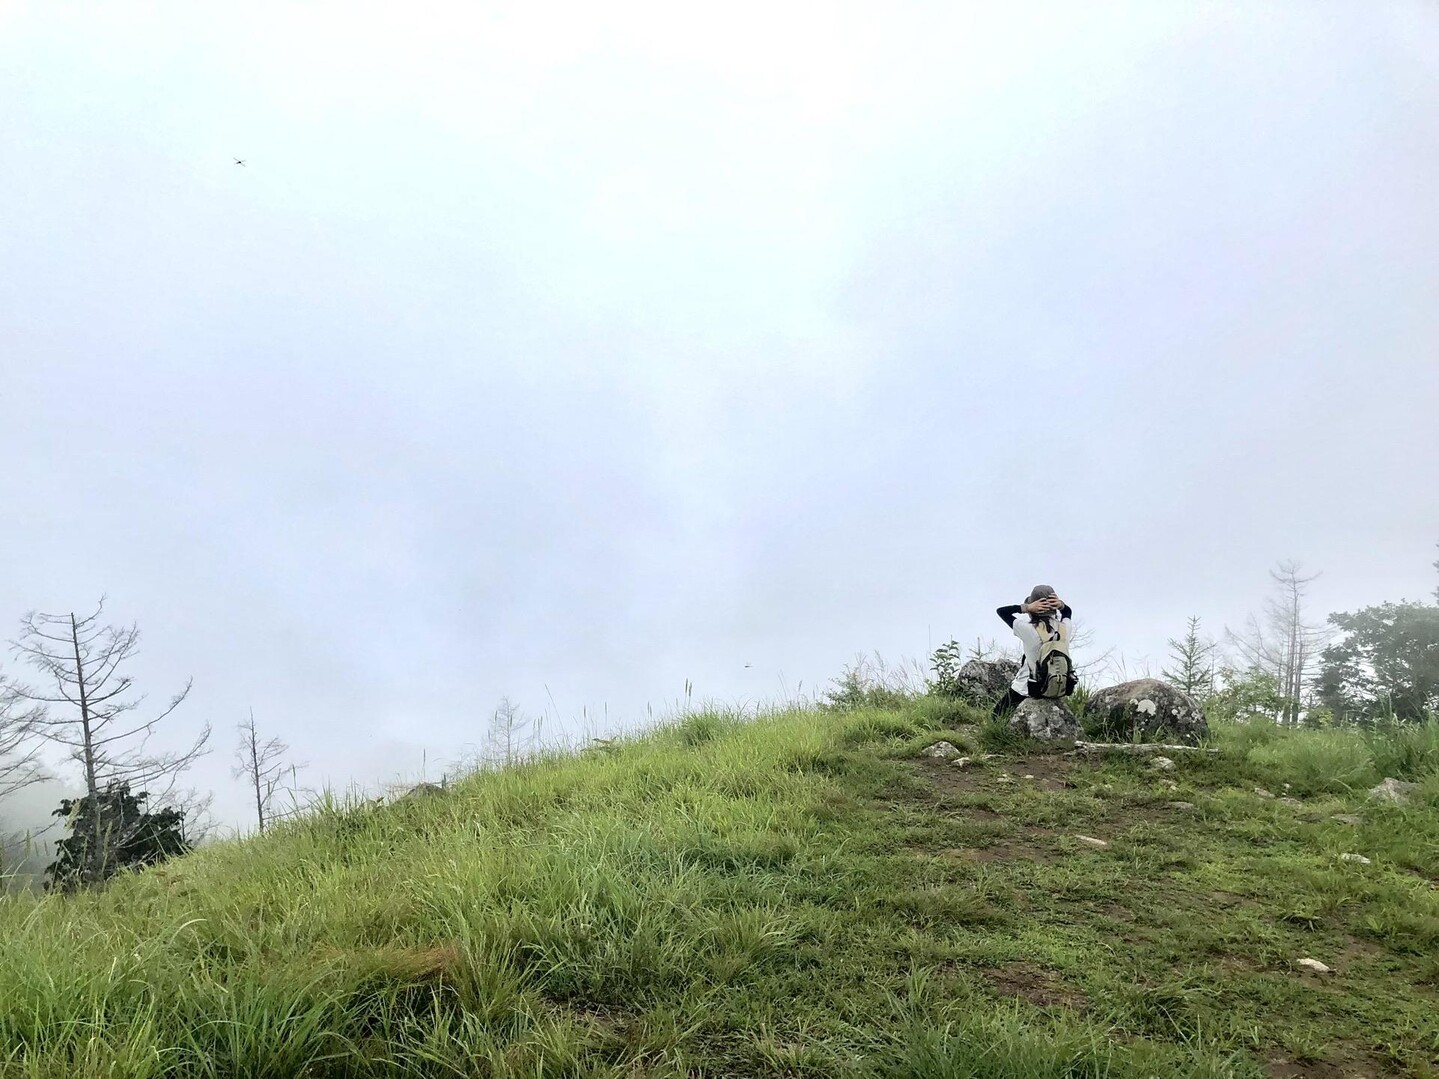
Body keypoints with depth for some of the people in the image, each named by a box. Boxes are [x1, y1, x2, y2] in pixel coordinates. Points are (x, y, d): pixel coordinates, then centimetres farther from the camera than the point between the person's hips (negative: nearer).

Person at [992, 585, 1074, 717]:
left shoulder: (1028, 630, -23)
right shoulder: (1064, 628, -10)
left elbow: (1001, 611, -11)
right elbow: (1068, 612, 14)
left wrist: (1026, 607, -21)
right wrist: (1061, 605, -8)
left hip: (1028, 689, -5)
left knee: (998, 714, 13)